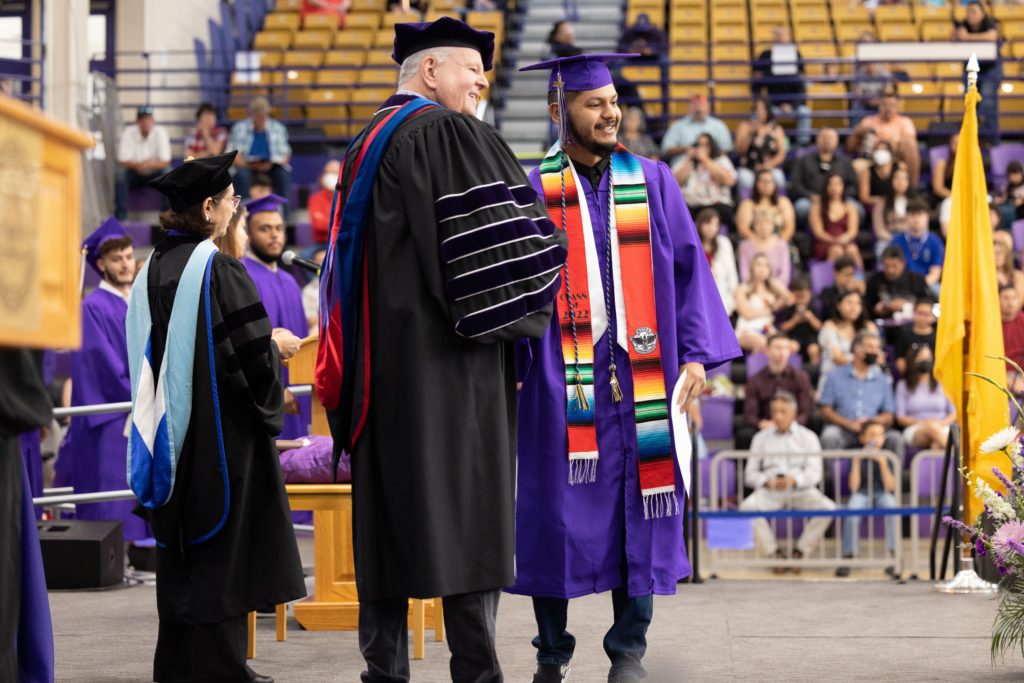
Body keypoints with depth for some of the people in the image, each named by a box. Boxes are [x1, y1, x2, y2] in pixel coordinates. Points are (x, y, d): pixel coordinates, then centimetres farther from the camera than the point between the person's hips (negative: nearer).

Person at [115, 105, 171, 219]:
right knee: (120, 173, -31)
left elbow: (166, 162, -18)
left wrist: (151, 164, -40)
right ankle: (120, 217, -24)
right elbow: (123, 161, -19)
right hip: (134, 175, 0)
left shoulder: (160, 132, -15)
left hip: (155, 175, 0)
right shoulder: (128, 133, -17)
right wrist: (137, 165, -41)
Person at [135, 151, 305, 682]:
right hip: (221, 431, -7)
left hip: (171, 432, 7)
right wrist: (279, 347, 4)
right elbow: (253, 355, -18)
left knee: (180, 547, 13)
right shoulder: (219, 269, -15)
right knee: (220, 542, 0)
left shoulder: (153, 269, 5)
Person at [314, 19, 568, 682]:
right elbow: (497, 232, -14)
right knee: (464, 505, -6)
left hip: (377, 353, 8)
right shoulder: (448, 132, -8)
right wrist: (526, 308, 0)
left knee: (390, 506, 8)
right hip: (446, 352, -8)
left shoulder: (366, 143, 18)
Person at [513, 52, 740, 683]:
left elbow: (687, 270, 8)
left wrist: (696, 353, -1)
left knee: (636, 505, 2)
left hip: (640, 372, 1)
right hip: (561, 378, -1)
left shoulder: (653, 183, 10)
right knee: (558, 508, 1)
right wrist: (508, 365, -4)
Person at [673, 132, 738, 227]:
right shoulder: (686, 161, 19)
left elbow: (729, 180, -9)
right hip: (690, 204, 1)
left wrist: (706, 160, -5)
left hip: (716, 203, -1)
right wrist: (689, 160, 2)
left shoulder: (721, 160, 13)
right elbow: (676, 181, 3)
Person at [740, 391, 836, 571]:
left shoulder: (808, 437, 14)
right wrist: (767, 481, -12)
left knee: (828, 508, -30)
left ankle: (800, 552, -16)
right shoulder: (761, 438, 18)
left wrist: (794, 480, -19)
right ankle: (774, 552, -18)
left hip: (801, 489, 0)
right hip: (769, 490, 0)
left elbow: (814, 472, 2)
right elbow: (750, 473, 10)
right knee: (747, 507, -32)